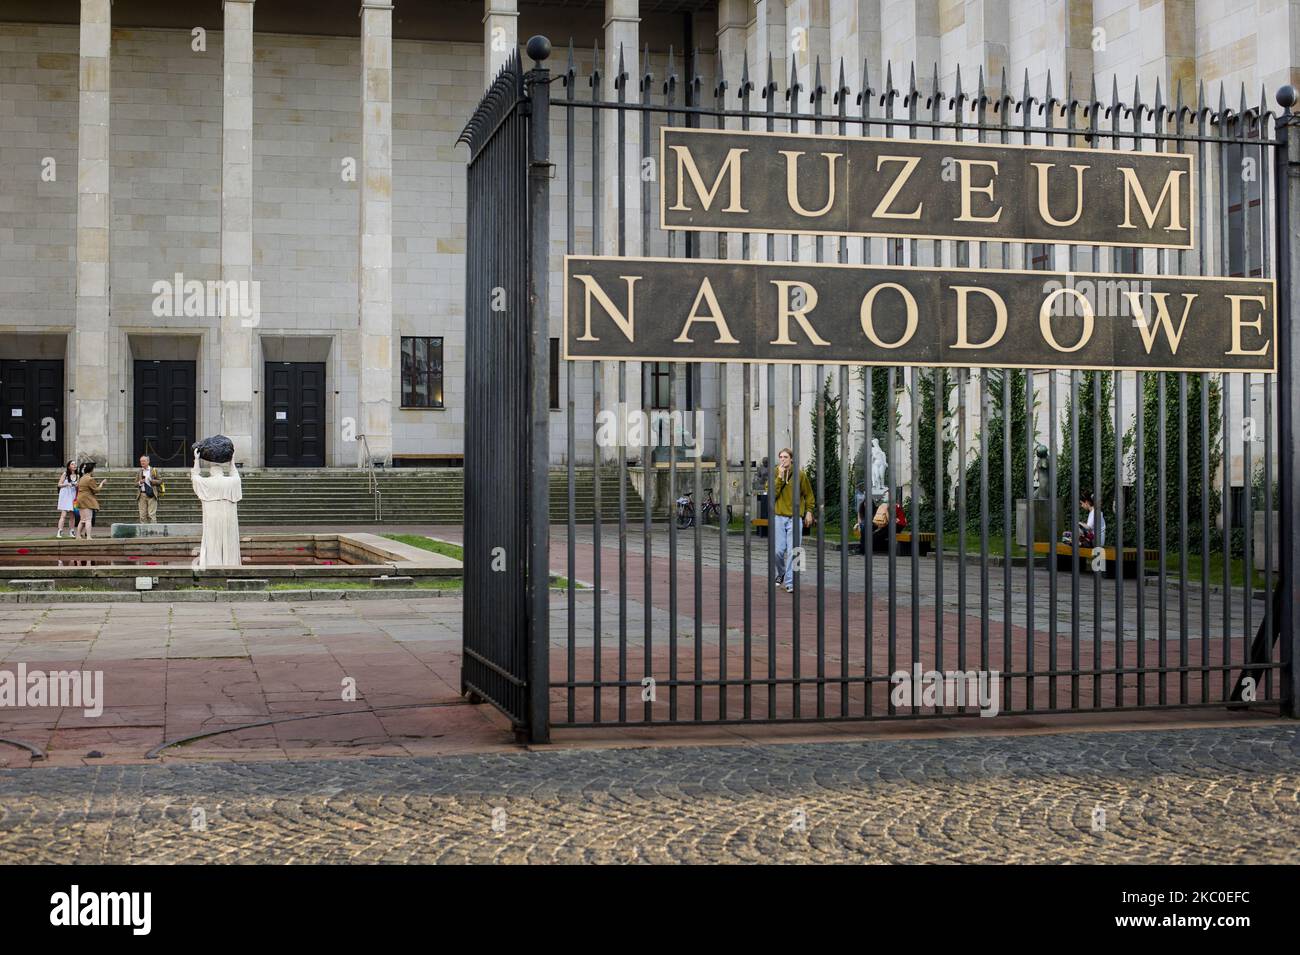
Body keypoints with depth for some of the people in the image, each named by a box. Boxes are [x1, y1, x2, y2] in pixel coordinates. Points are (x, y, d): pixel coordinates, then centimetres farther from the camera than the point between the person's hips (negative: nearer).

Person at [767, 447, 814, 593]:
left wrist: (809, 511, 4)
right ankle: (781, 574, 27)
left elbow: (809, 496, 11)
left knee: (792, 552, -7)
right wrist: (780, 477, -14)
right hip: (779, 517, 1)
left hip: (795, 518, -1)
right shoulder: (775, 474, 3)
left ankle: (790, 583, -3)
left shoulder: (800, 475, 1)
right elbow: (772, 494, -10)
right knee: (778, 550, -1)